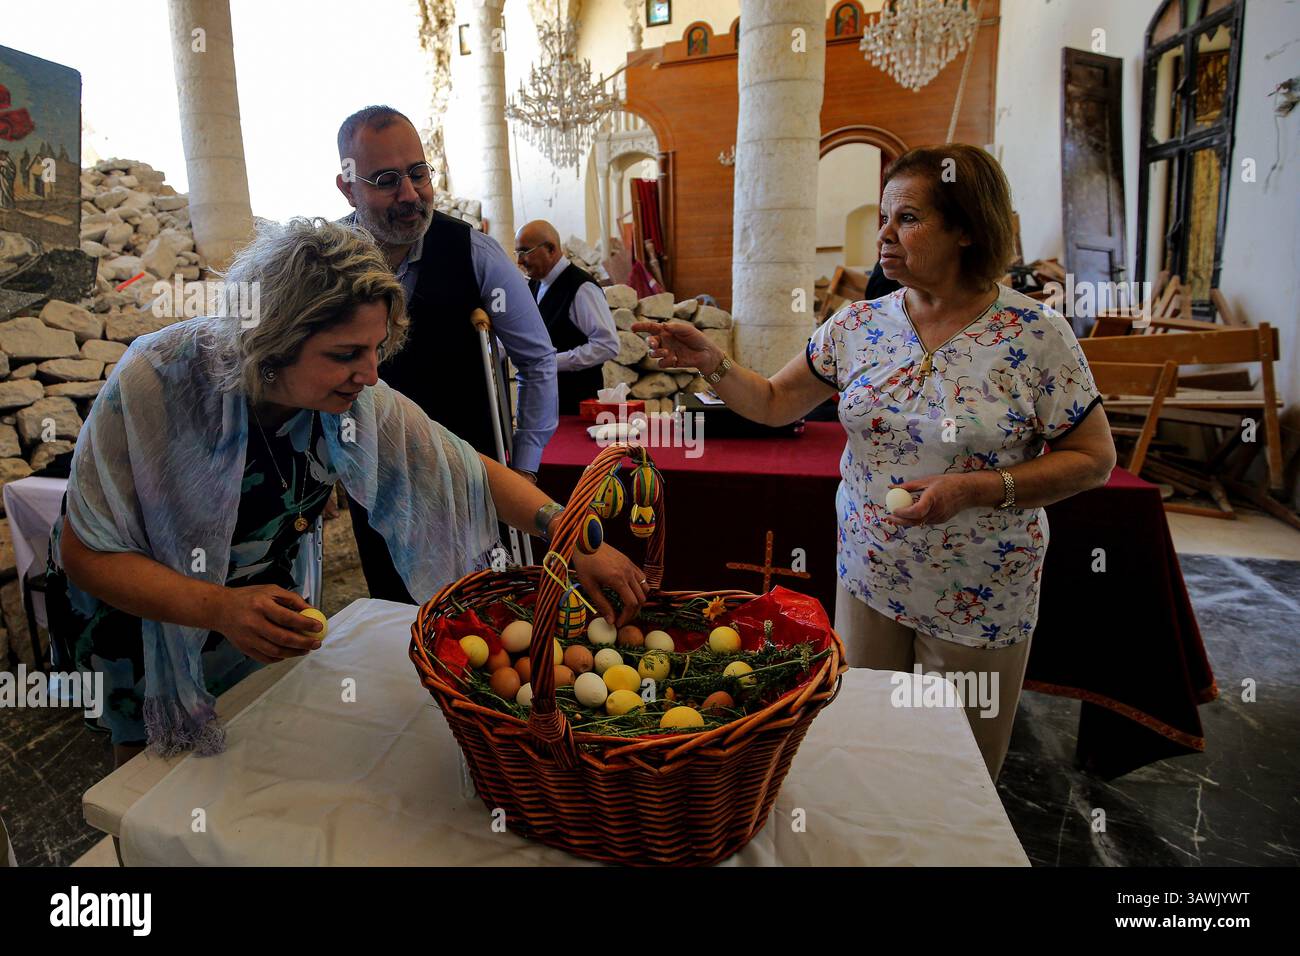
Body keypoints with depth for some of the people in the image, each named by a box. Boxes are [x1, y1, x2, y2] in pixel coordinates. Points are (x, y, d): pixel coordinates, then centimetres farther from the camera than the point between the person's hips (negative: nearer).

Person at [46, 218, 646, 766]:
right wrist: (220, 607, -42)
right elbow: (85, 553, -25)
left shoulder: (358, 402, -23)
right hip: (133, 609, -2)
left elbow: (472, 471, -17)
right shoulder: (156, 382, -32)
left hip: (263, 611, 3)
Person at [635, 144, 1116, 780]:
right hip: (869, 578, 3)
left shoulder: (1036, 334, -14)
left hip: (979, 601, -2)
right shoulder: (858, 325, -4)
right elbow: (774, 403, 2)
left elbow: (1093, 459, -8)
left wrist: (976, 489, -22)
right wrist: (710, 362, -15)